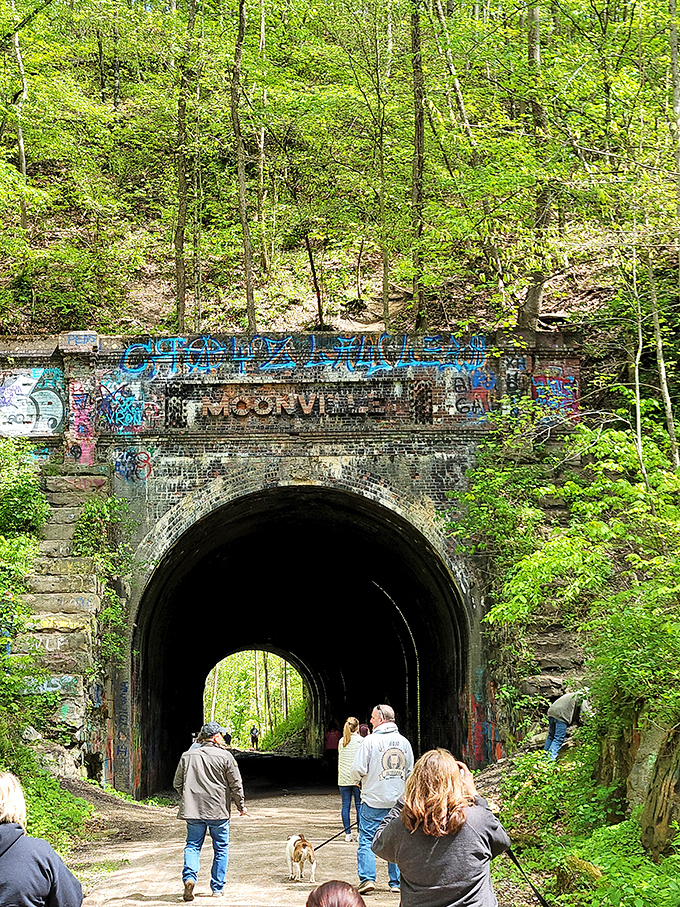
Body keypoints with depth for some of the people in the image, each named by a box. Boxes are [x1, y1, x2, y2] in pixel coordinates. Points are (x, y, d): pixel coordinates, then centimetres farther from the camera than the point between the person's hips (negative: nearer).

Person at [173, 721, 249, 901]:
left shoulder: (187, 756, 5)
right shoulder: (225, 756, -4)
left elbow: (177, 784, 11)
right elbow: (236, 785, -1)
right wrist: (241, 806, 11)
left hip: (193, 811, 2)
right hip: (218, 811, -2)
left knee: (193, 845, 8)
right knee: (221, 848, 10)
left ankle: (189, 877, -16)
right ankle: (217, 888, 13)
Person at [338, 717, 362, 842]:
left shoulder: (341, 742, 7)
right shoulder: (361, 740, -5)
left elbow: (340, 759, 14)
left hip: (343, 778, 3)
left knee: (345, 806, 4)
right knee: (359, 806, 2)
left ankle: (348, 834, 4)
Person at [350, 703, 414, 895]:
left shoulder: (370, 741, -10)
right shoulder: (404, 742, 6)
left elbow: (358, 769, -12)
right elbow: (410, 771, 13)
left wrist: (358, 781, 10)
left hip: (373, 801, -5)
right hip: (398, 800, 5)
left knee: (366, 840, 0)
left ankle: (367, 878, -10)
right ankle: (397, 882, 12)